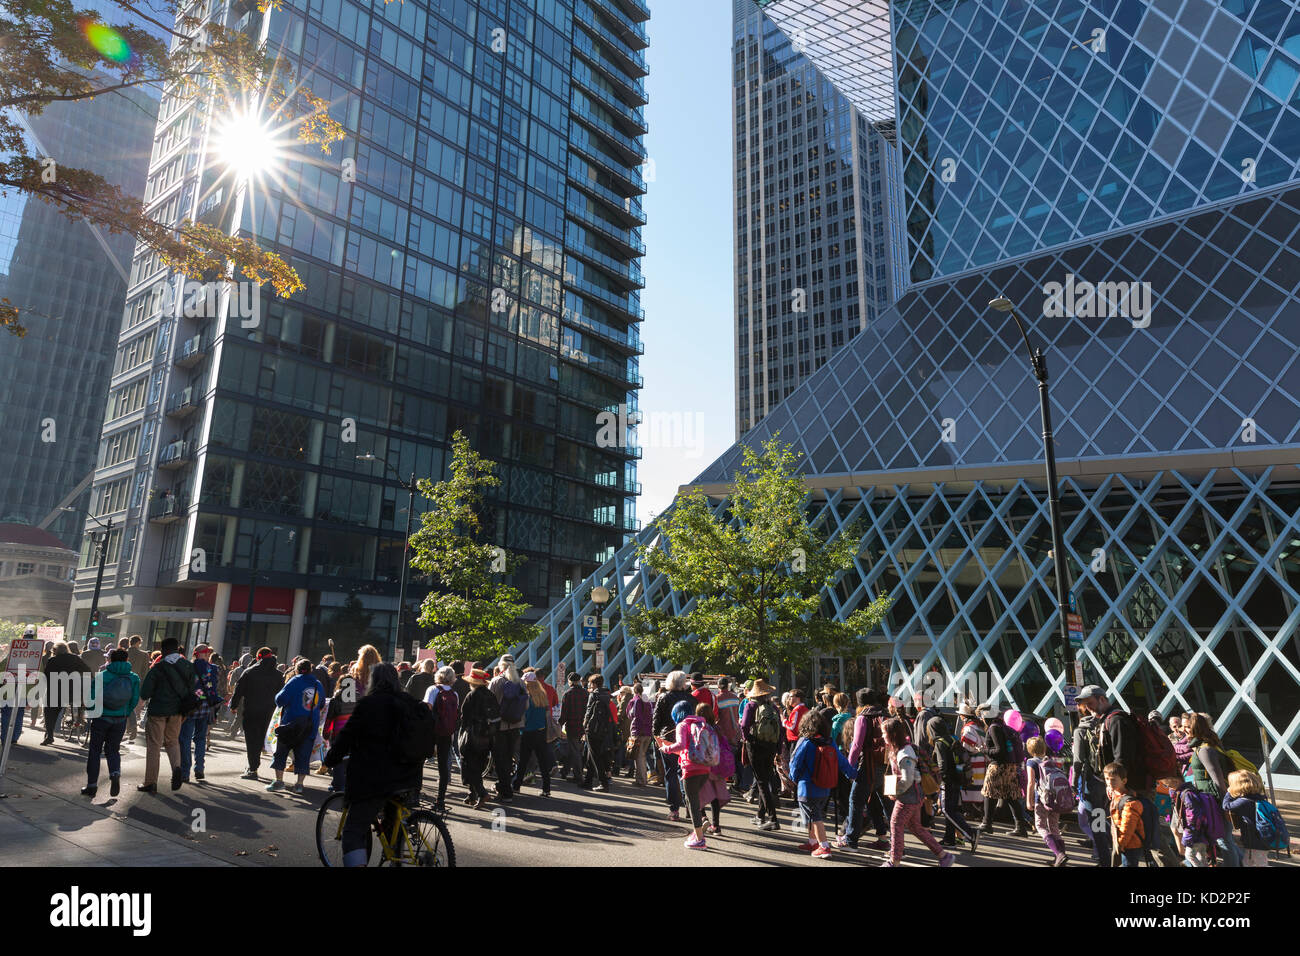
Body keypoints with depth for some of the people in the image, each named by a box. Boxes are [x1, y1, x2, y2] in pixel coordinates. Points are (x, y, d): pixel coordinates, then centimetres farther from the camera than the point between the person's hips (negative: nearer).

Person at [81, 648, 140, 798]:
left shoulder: (103, 676, -9)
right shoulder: (133, 678, -2)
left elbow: (91, 696, -9)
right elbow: (135, 700, -2)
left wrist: (93, 711, 9)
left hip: (101, 718, -2)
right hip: (120, 720, 2)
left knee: (95, 751, 11)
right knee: (113, 749, 16)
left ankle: (91, 785, 13)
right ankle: (115, 773, -12)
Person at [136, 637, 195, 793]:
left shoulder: (158, 667, -14)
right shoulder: (188, 666, -1)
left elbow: (144, 693, -15)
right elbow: (191, 691, 3)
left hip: (157, 711, -4)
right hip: (177, 711, 4)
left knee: (153, 745, 8)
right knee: (172, 741, 20)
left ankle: (150, 783, 12)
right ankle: (177, 767, -5)